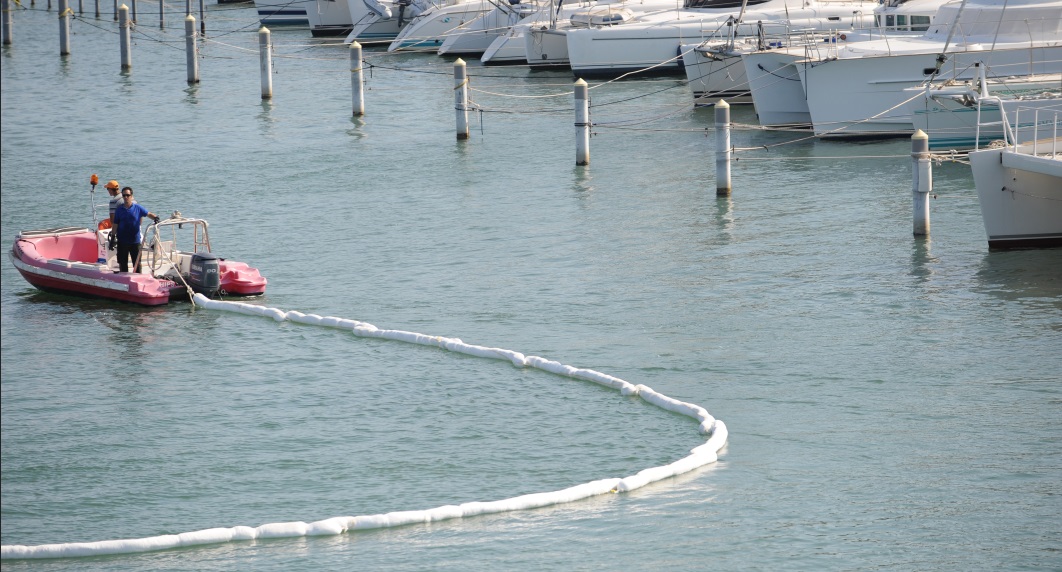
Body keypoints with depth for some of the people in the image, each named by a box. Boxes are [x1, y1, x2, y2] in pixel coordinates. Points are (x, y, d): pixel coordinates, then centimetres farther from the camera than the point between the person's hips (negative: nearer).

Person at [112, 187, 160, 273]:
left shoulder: (138, 208, 1)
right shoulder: (119, 210, 3)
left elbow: (149, 214, 6)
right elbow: (115, 225, 5)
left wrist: (155, 217, -17)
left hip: (135, 241, -1)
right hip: (122, 242, 1)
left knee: (137, 264, 0)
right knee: (123, 264, 7)